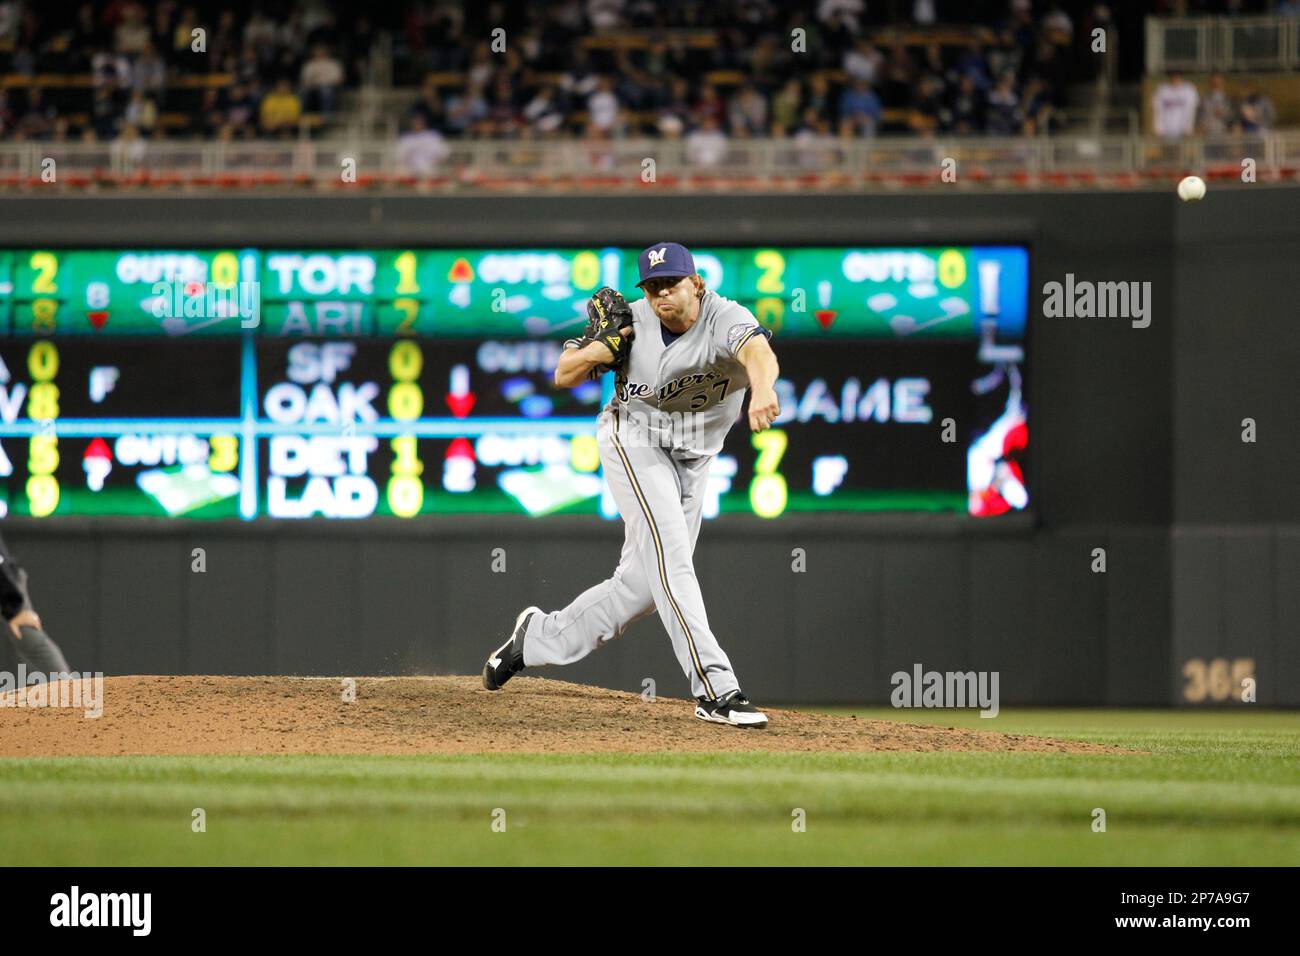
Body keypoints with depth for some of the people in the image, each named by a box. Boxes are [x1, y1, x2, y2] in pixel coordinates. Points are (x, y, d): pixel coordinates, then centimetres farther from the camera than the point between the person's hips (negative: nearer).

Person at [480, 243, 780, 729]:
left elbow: (756, 349, -45)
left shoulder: (725, 319, -21)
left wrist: (763, 389, -68)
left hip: (694, 459, 2)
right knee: (670, 558, -20)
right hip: (635, 439, -2)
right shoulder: (631, 320, -13)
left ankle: (539, 636, 29)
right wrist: (598, 350, -25)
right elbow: (564, 375, -2)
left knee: (641, 584, 7)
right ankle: (715, 690, -26)